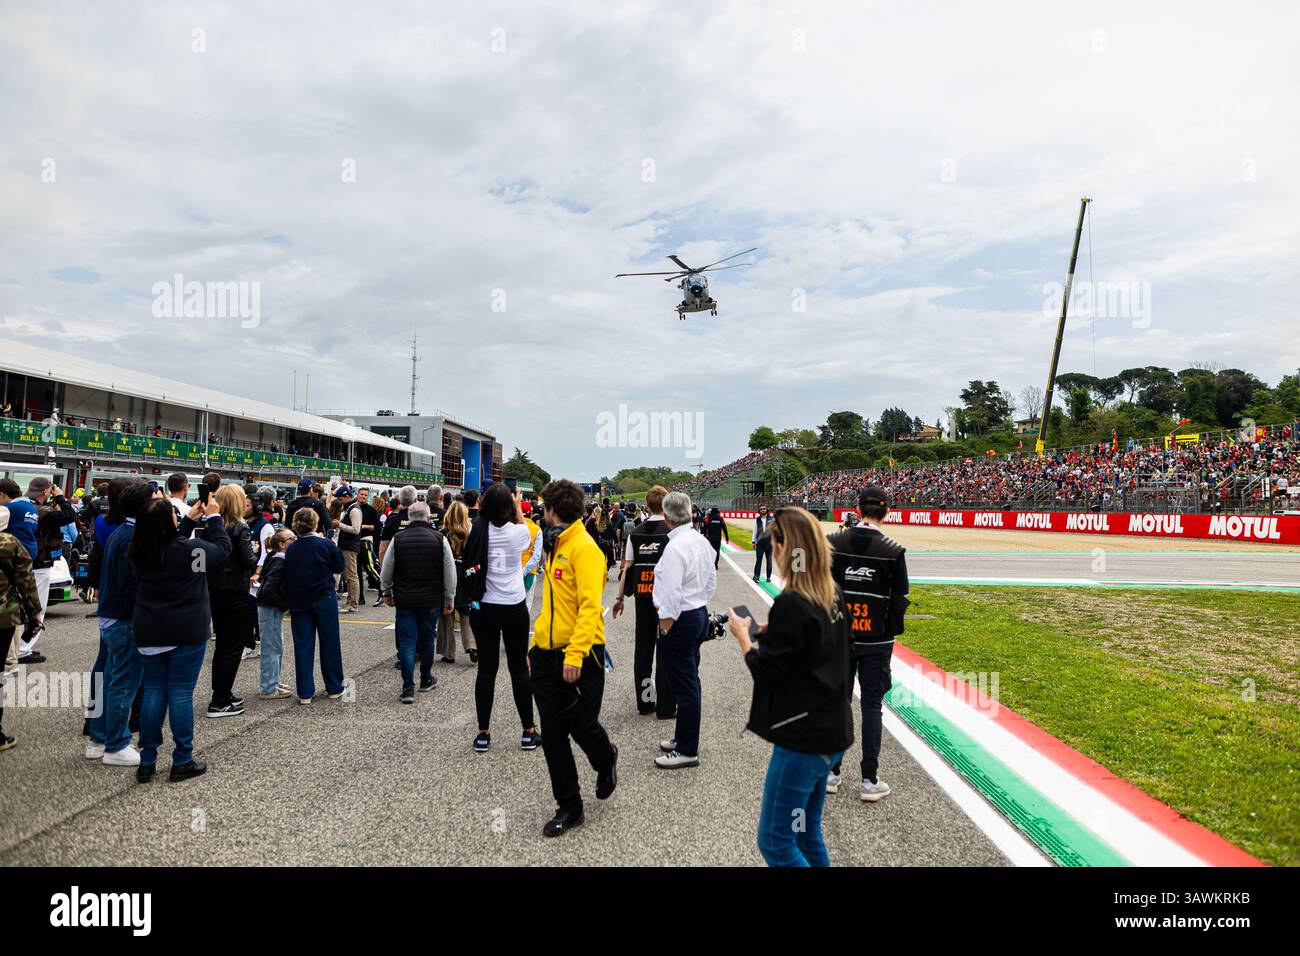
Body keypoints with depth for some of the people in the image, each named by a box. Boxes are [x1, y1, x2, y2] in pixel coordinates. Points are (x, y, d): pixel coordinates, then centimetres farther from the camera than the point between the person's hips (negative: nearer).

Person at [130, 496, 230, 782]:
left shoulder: (140, 552, 0)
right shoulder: (191, 549, -17)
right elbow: (222, 549, 1)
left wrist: (190, 520, 19)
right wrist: (214, 517, 11)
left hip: (149, 632, 5)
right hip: (187, 632, -5)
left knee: (153, 691, 12)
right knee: (181, 692, 2)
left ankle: (147, 760, 17)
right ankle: (182, 761, 9)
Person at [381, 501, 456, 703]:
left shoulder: (398, 539, -3)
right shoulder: (439, 539, -5)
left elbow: (386, 571, 4)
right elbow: (450, 571, -2)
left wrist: (388, 592, 20)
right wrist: (450, 598, 8)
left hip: (404, 600, 0)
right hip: (431, 600, 0)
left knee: (407, 641, 3)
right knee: (427, 639, 16)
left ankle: (408, 688, -3)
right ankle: (426, 680, 30)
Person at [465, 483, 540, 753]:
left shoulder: (477, 531, -8)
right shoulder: (517, 532, -9)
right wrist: (518, 508, 28)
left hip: (483, 608, 1)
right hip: (514, 608, -1)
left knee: (486, 668, 8)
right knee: (519, 667, 8)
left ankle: (483, 733, 13)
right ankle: (528, 732, 14)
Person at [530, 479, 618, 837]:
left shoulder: (584, 548, -14)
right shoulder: (556, 546, 13)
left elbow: (590, 606, -22)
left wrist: (575, 654, -27)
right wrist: (537, 641, 17)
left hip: (579, 656, -8)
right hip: (548, 655, 8)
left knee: (582, 726, 3)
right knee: (553, 734, 8)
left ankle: (606, 761, 38)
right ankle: (569, 807, 20)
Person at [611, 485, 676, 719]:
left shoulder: (635, 532, 3)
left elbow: (627, 567, 4)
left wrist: (620, 597, 11)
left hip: (641, 596, 4)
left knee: (642, 647, 13)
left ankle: (644, 702, 20)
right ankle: (665, 706, 5)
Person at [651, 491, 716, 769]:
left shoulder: (675, 547, -21)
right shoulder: (701, 541, 6)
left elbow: (671, 592, -23)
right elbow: (712, 580, 13)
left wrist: (665, 624, -14)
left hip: (680, 620, -10)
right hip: (700, 614, 10)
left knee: (684, 686, -1)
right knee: (690, 681, 18)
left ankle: (687, 751, 8)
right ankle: (685, 739, 30)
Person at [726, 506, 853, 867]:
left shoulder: (791, 603, -21)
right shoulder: (832, 594, 5)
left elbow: (766, 672, -16)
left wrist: (742, 634, -1)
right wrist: (773, 633, 11)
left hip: (802, 736, -9)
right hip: (830, 729, 9)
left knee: (775, 841, 1)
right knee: (807, 834, 19)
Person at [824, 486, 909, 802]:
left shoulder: (834, 543, -6)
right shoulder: (893, 551, -11)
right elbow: (899, 600, -5)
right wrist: (891, 633, 10)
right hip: (876, 642, -2)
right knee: (871, 705, 7)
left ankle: (831, 773, 21)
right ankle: (870, 781, 12)